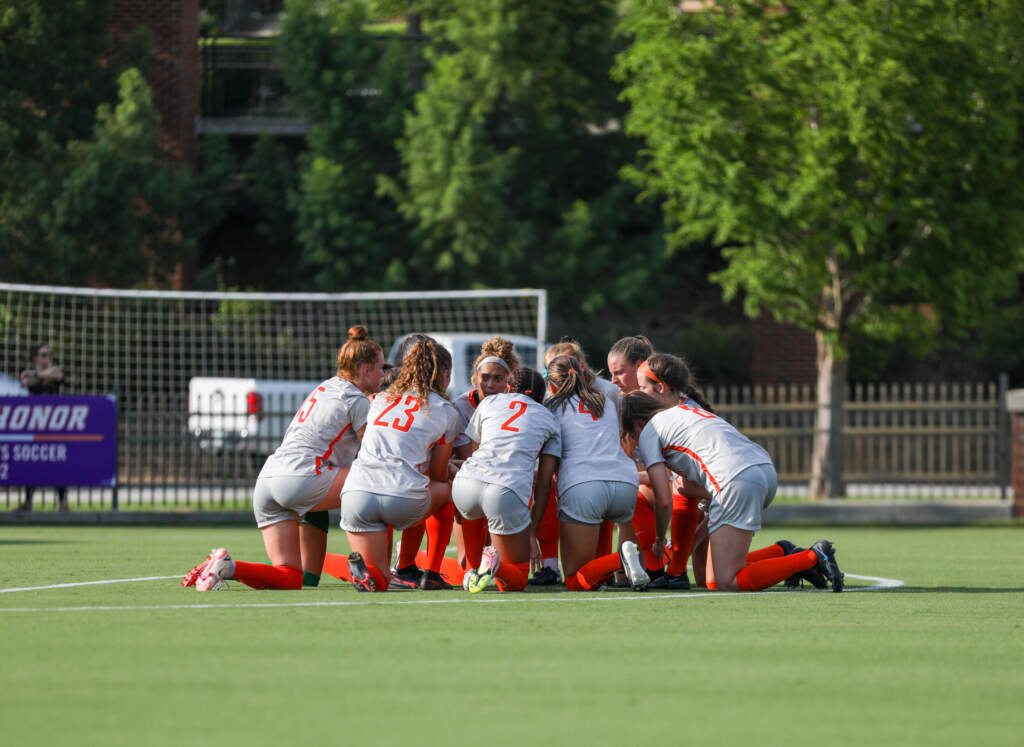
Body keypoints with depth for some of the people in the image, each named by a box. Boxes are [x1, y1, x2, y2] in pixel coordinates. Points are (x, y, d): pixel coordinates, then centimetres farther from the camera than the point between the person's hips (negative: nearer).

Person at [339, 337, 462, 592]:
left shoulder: (380, 400, 24)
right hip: (403, 499, -3)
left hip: (356, 492, 3)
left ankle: (362, 566, -16)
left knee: (378, 582, 18)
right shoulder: (447, 413, 12)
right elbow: (438, 475, 19)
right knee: (448, 490, 29)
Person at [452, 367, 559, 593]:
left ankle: (473, 569, 22)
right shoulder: (549, 420, 23)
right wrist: (532, 533, 22)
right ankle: (494, 564, -21)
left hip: (466, 482, 2)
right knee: (518, 581, 12)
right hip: (509, 493, -2)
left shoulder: (490, 402, 26)